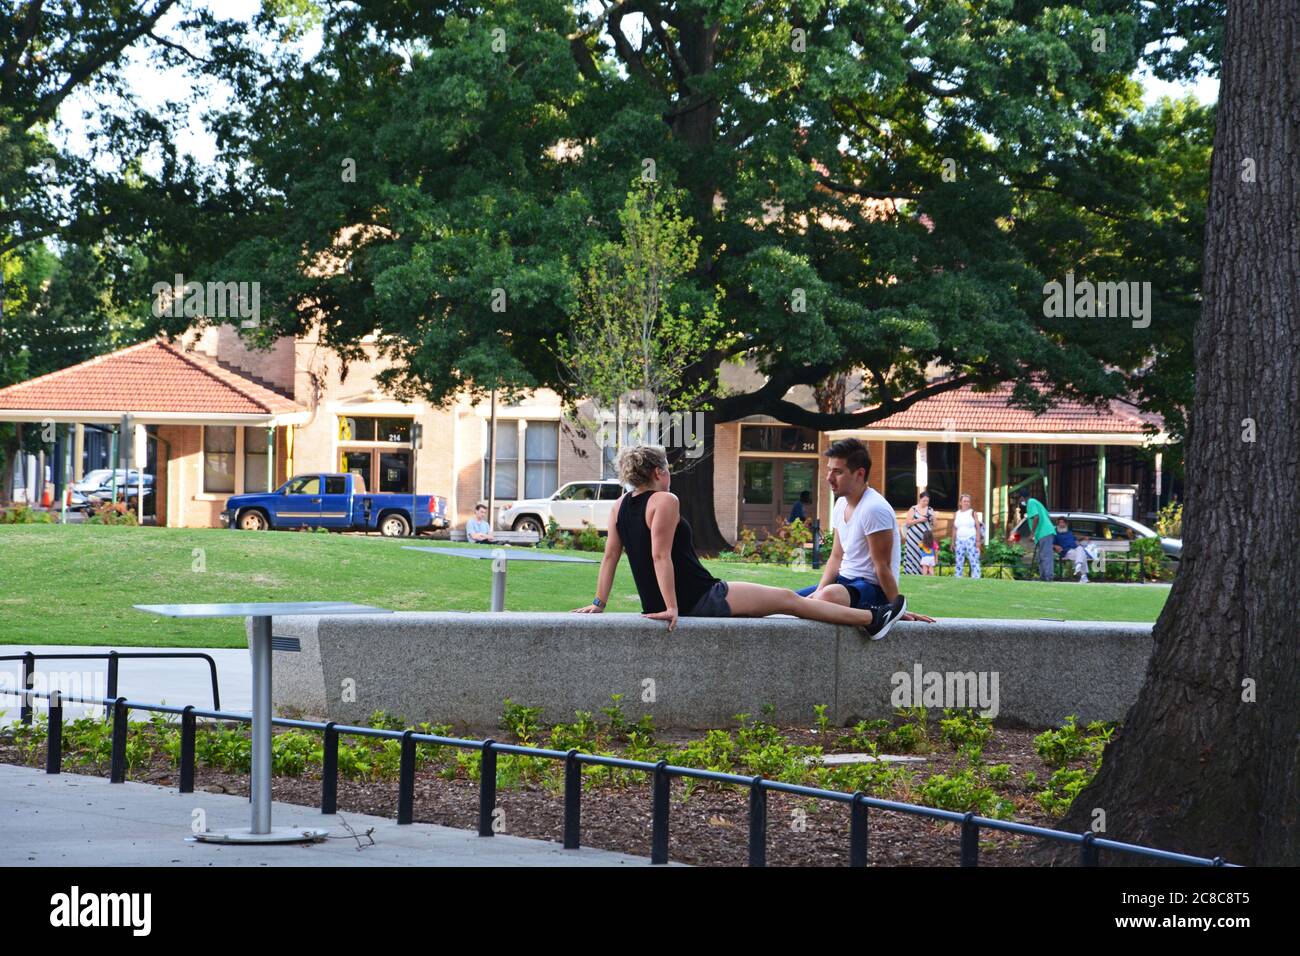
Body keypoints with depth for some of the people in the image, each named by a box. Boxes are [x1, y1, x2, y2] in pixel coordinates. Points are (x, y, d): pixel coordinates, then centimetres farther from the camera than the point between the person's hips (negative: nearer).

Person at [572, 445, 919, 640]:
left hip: (654, 603, 9)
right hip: (696, 600, -9)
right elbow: (660, 556, -23)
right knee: (786, 599, 1)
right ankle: (870, 619, 8)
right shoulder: (665, 501, -16)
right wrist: (672, 608, -24)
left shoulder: (620, 506, 7)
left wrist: (599, 603, 11)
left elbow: (610, 556, 7)